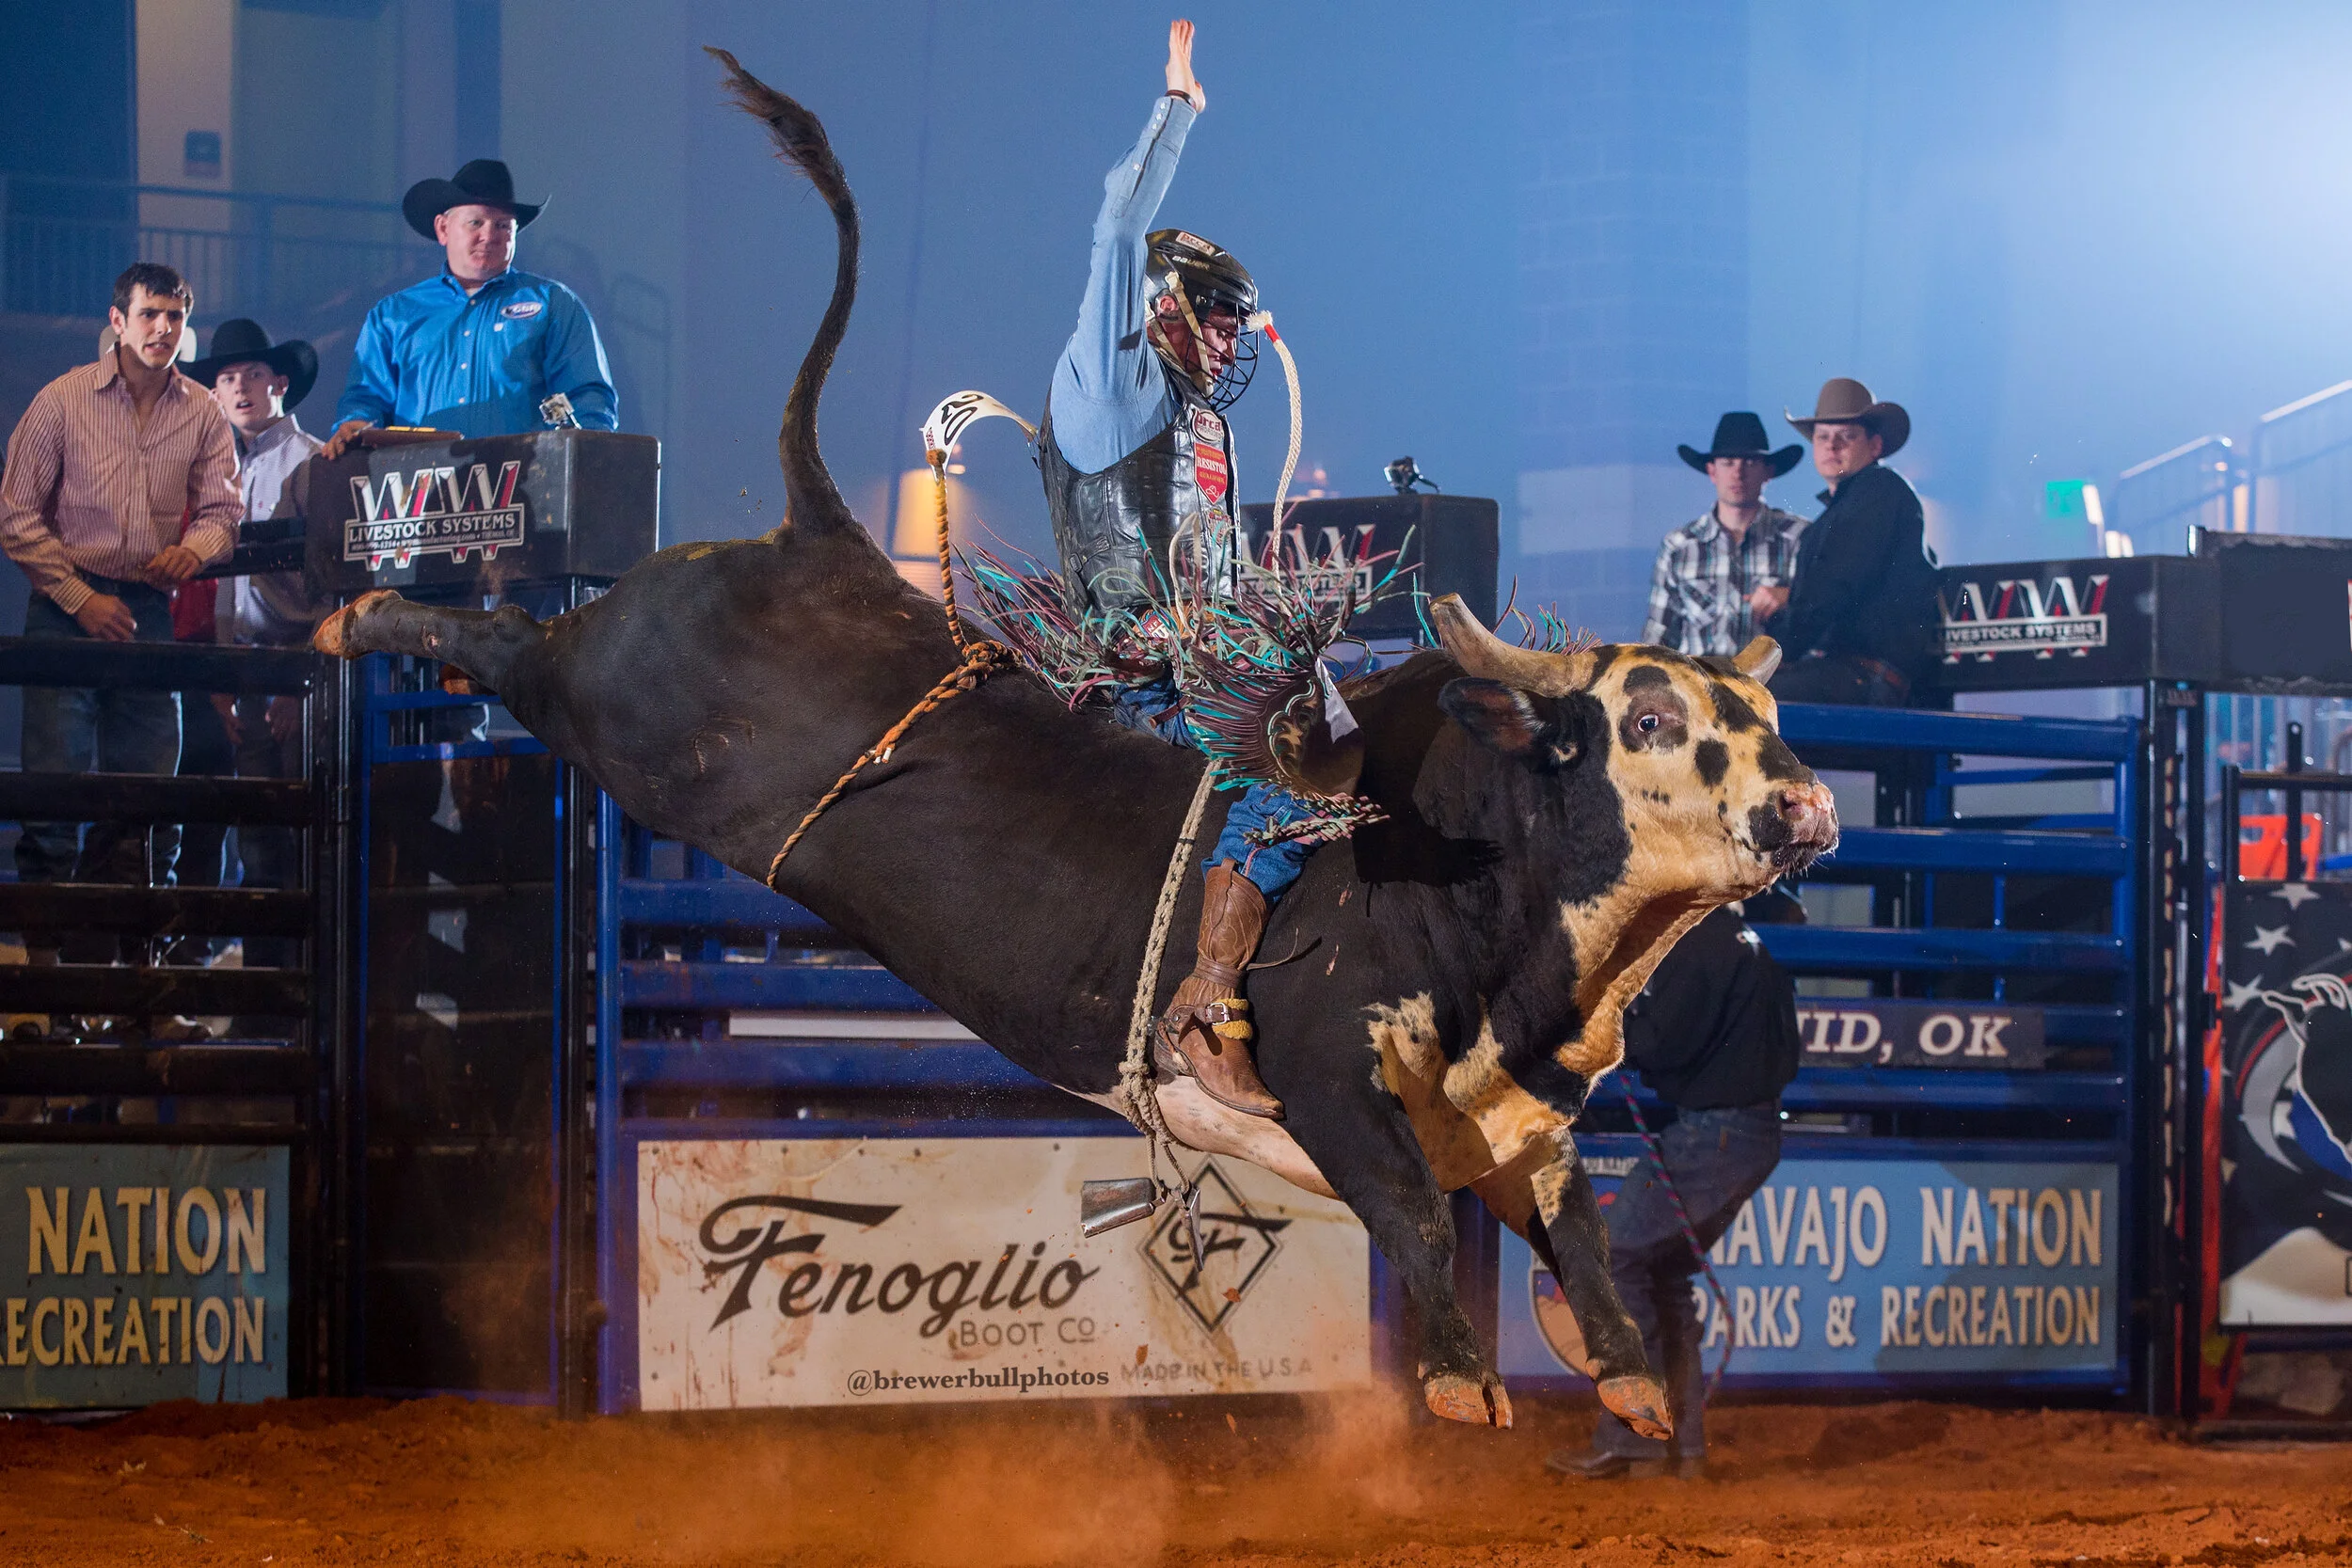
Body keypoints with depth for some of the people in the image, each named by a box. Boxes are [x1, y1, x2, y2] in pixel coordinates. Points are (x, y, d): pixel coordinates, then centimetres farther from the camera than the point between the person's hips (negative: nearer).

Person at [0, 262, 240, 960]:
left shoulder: (201, 414, 8)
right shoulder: (63, 400, -1)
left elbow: (220, 509, 10)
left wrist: (194, 548, -14)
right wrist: (81, 598, -9)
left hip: (152, 612, 3)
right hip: (69, 607, -3)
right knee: (56, 779, -7)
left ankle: (106, 950, 11)